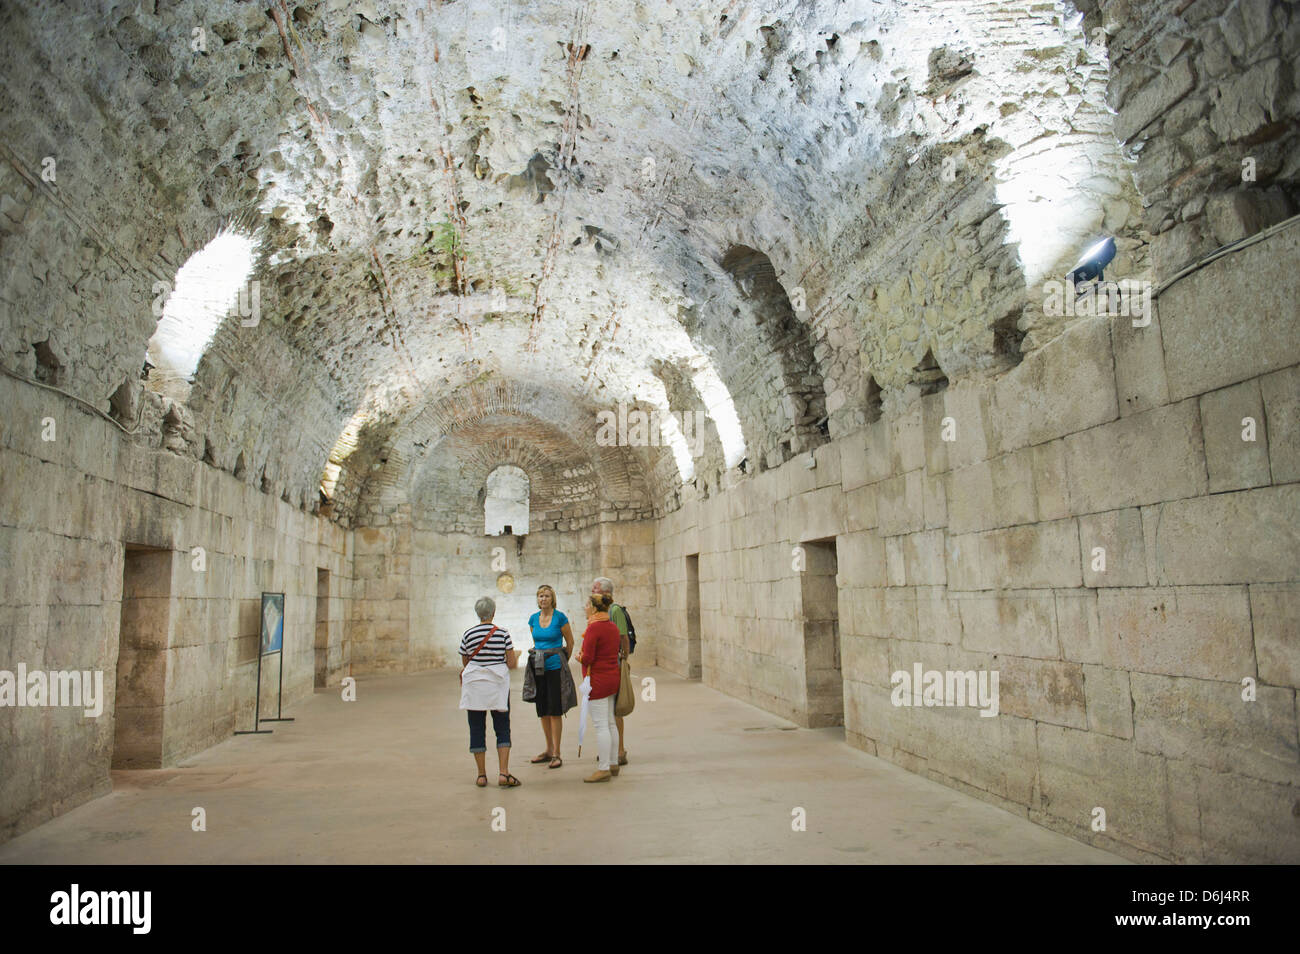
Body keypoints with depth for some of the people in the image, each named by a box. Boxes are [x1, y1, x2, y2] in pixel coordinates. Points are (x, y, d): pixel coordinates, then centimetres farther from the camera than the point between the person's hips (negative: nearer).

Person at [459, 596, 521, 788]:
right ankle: (504, 773, -3)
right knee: (502, 728, 7)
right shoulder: (502, 634, -5)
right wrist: (516, 655, 16)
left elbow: (464, 663, 9)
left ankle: (481, 775, 12)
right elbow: (511, 663, -5)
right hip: (498, 685, -1)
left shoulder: (468, 635, -1)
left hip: (474, 685, 1)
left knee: (477, 729, 8)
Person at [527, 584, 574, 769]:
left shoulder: (560, 617, -7)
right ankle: (549, 750, 22)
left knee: (555, 710, -4)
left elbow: (570, 642, 2)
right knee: (543, 710, 11)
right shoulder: (533, 619, 7)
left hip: (555, 667, -5)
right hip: (538, 669, 5)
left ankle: (556, 754, 1)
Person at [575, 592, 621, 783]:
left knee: (600, 725, -5)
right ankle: (613, 763, 22)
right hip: (612, 677, 9)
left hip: (597, 681, -9)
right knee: (610, 723, 15)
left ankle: (603, 769, -2)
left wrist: (579, 657, 1)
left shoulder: (594, 628, -16)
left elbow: (588, 658, -20)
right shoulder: (613, 627, 10)